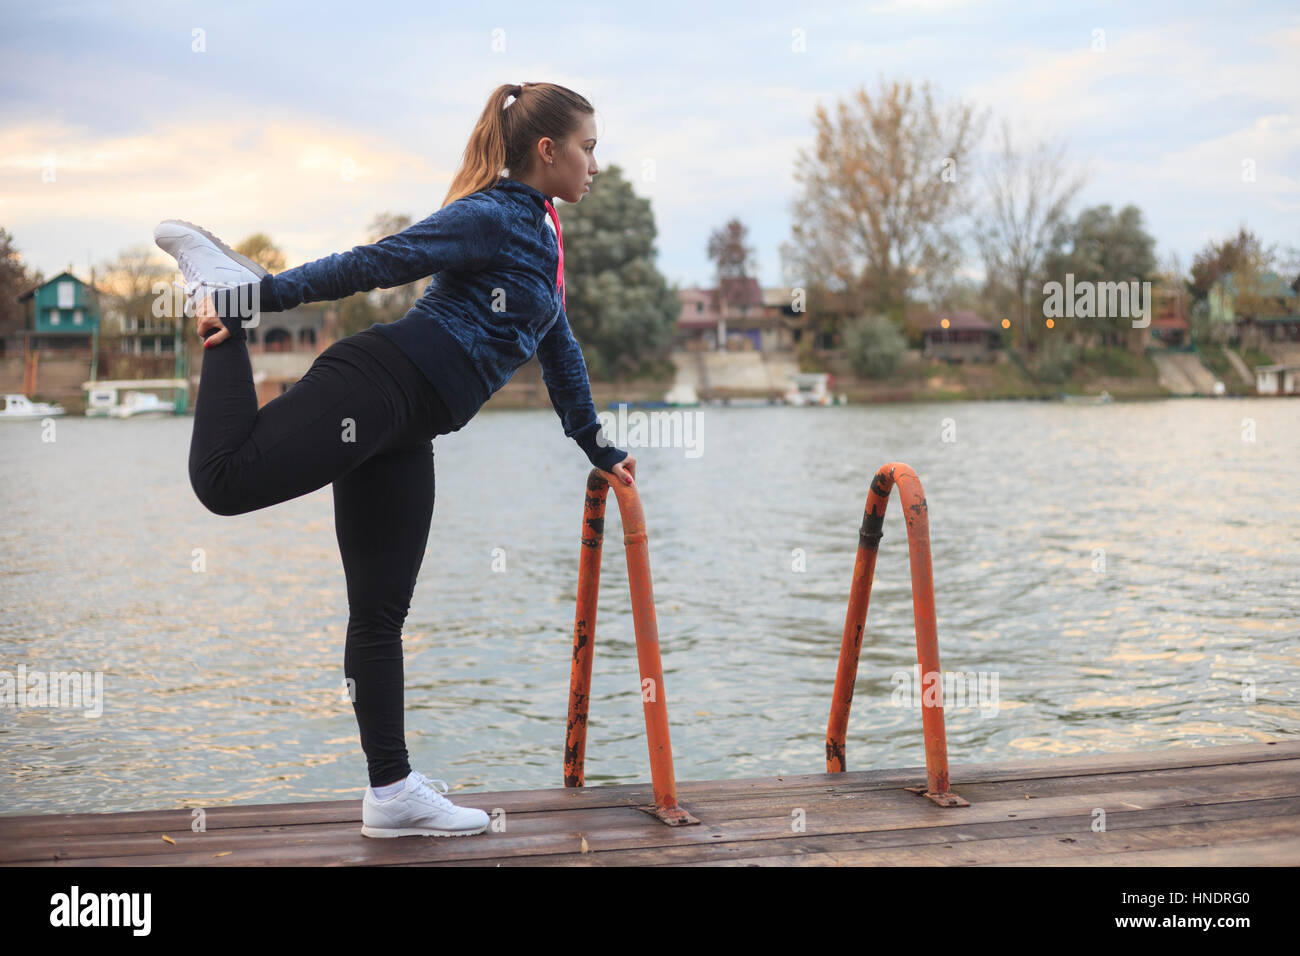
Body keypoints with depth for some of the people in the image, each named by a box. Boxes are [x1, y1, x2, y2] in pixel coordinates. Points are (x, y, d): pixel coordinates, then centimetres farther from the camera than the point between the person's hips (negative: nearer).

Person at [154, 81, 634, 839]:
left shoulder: (544, 236, 23)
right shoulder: (492, 218, -5)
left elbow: (560, 348, 31)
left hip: (406, 432, 9)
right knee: (227, 480, -25)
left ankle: (393, 792, 12)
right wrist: (268, 296, -20)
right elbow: (377, 264, -14)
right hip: (381, 382, -9)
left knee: (382, 614, 9)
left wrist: (598, 448, 35)